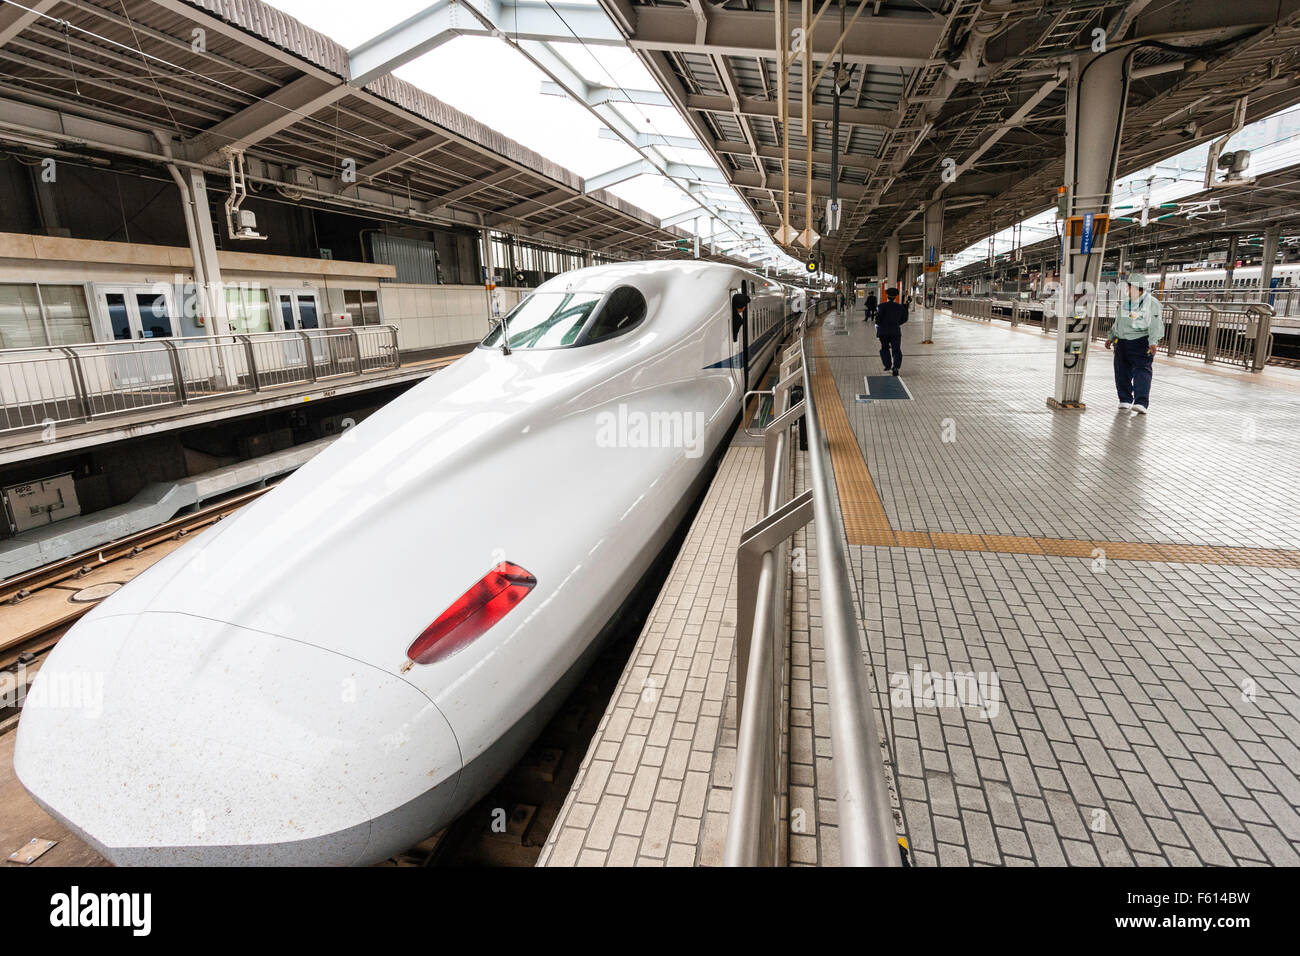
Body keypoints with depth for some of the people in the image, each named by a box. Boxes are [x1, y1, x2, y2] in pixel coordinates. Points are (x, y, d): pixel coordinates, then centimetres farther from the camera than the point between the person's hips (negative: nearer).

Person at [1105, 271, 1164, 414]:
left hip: (1141, 342, -6)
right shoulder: (1124, 301, 14)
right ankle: (1125, 400, 21)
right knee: (1122, 371, 8)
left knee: (1142, 371, -11)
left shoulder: (1152, 302, -5)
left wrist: (1153, 342, -21)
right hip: (1122, 342, 6)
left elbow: (1155, 325, -11)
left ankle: (1141, 403, -17)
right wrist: (1111, 337, 23)